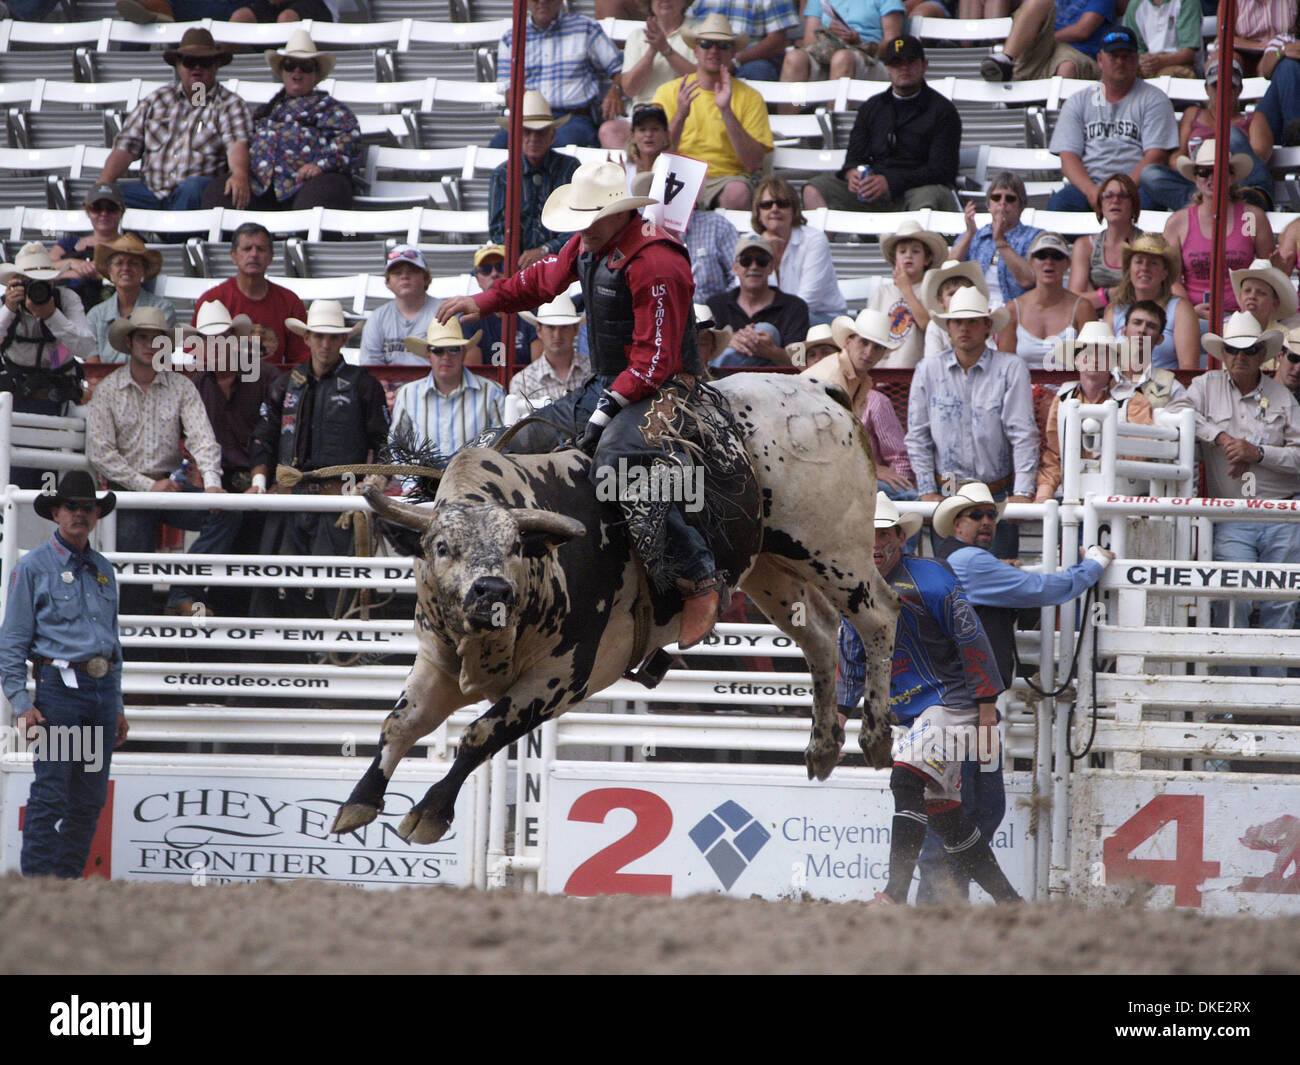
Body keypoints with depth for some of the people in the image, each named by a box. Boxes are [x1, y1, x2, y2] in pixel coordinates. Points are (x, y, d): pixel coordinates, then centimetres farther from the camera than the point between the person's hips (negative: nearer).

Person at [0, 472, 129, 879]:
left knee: (90, 799, 6)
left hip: (102, 690, 6)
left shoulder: (103, 569, 17)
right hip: (59, 687, -6)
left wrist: (117, 705, 19)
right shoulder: (34, 567, -1)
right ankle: (37, 882, -8)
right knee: (49, 795, -10)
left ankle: (69, 879, 12)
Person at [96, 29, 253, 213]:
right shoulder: (157, 99, 18)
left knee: (192, 187, -39)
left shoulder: (228, 104, 7)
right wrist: (104, 180, -4)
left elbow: (237, 143, -13)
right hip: (153, 193, 3)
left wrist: (239, 175, -35)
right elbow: (127, 146, 13)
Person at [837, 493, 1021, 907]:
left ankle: (896, 895, -33)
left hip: (950, 701, -8)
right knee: (942, 809, 7)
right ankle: (1008, 901, 17)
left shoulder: (928, 579, -10)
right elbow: (849, 659, 21)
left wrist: (987, 708, -14)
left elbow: (972, 640, -11)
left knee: (908, 780, -25)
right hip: (912, 716, 8)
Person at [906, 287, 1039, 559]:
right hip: (945, 496, 1)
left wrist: (1022, 493, -14)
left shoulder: (1011, 369, -2)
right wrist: (928, 492, 0)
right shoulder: (928, 371, 5)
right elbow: (918, 437, 7)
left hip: (998, 495, -1)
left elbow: (1024, 435, -6)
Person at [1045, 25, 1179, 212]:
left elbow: (1156, 156, 0)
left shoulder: (1153, 99, 11)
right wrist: (1091, 190, -13)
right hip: (1088, 184, 2)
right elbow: (1068, 156, 8)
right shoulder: (1078, 102, 19)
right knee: (1058, 202, -32)